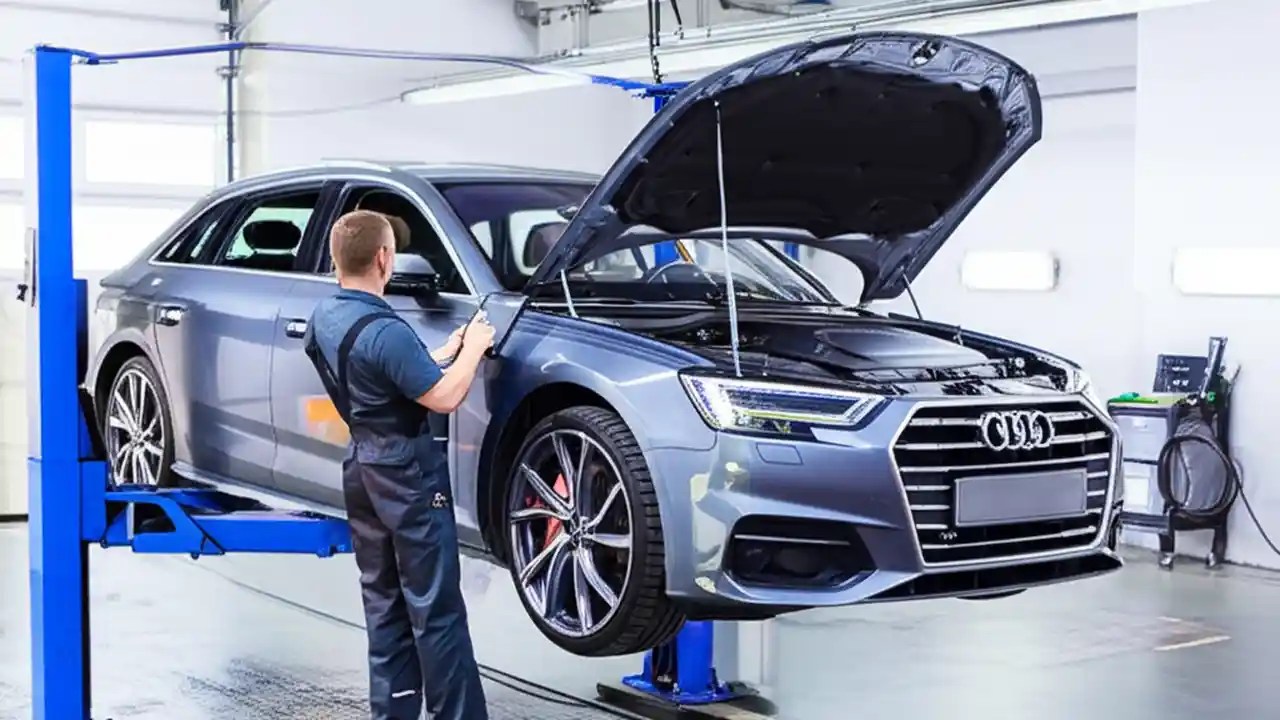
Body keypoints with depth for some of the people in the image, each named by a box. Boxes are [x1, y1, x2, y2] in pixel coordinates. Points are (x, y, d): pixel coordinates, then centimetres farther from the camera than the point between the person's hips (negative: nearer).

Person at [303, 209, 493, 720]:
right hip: (407, 473, -9)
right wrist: (473, 349, -6)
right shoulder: (384, 331, -23)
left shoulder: (323, 319, 6)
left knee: (383, 605, 14)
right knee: (435, 608, -2)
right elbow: (443, 398, -21)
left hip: (361, 468, 9)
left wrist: (447, 350, 13)